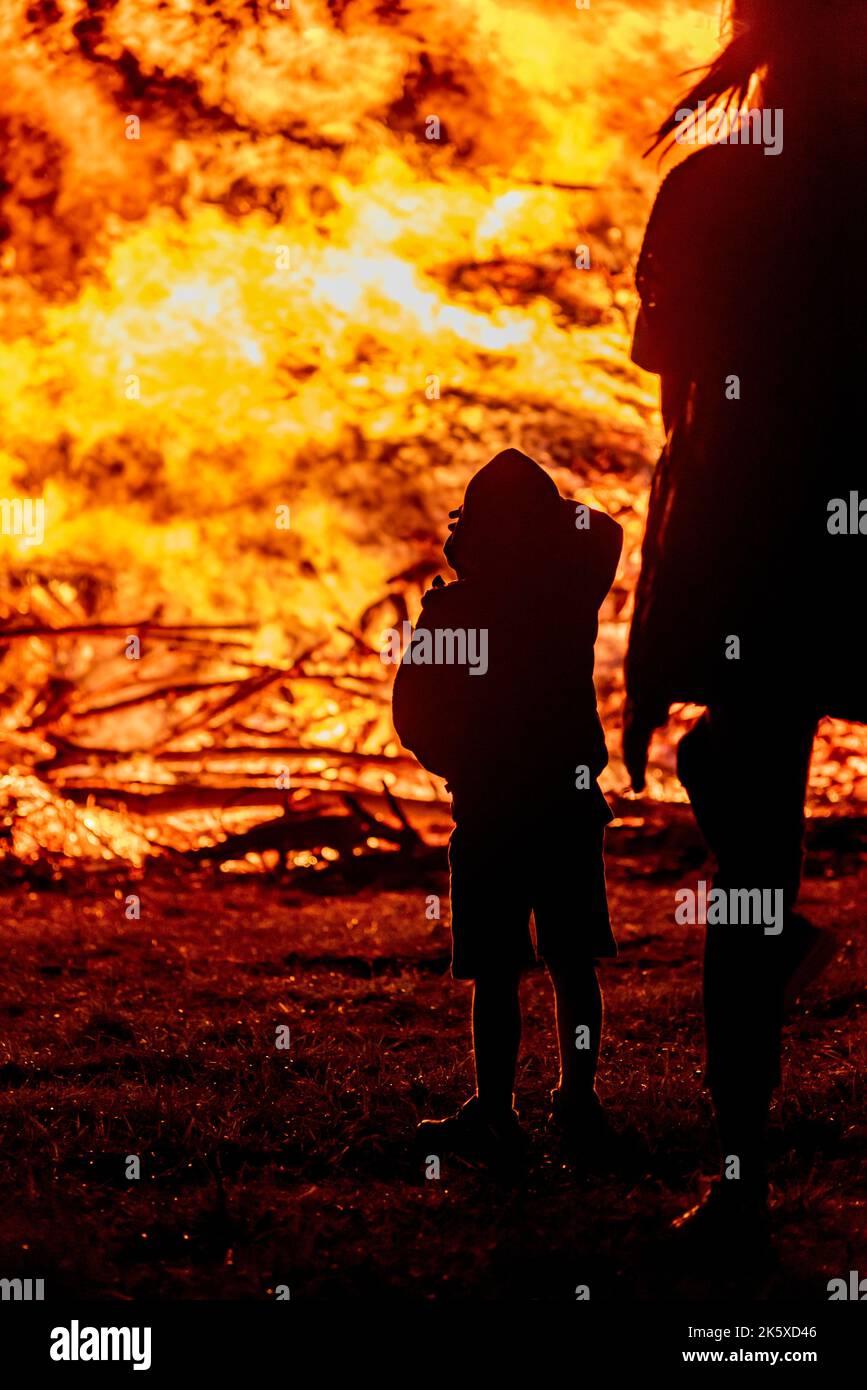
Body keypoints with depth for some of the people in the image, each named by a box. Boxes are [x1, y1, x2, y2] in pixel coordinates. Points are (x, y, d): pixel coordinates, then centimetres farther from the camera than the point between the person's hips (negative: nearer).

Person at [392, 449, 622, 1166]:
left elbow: (414, 718, -4)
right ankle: (579, 1101, 19)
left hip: (490, 811, -3)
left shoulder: (450, 609, -9)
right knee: (572, 963, 11)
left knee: (496, 974, 0)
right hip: (570, 803, 3)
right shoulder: (573, 595, -1)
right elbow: (603, 531, 22)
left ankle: (496, 1116, 2)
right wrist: (542, 510, 20)